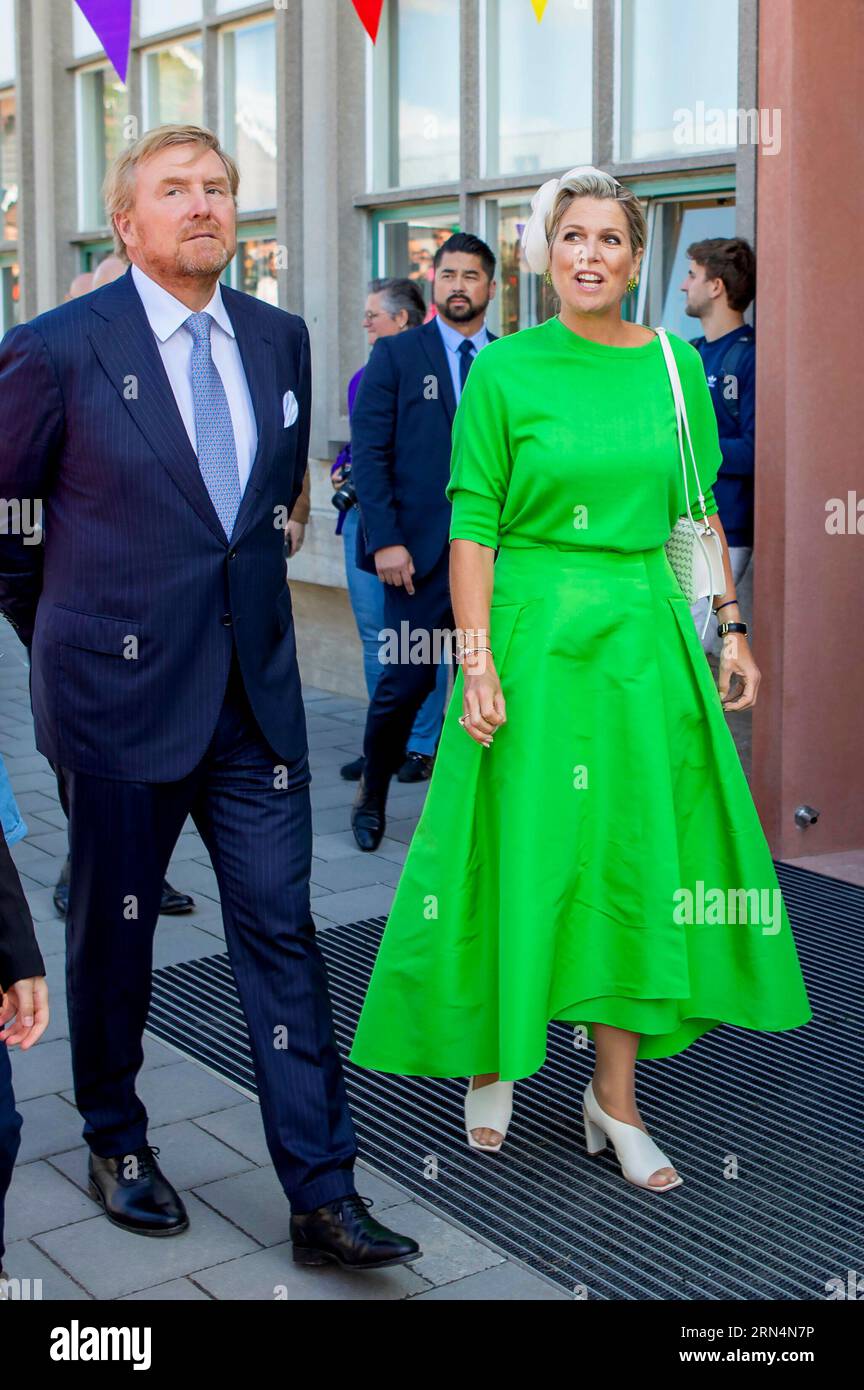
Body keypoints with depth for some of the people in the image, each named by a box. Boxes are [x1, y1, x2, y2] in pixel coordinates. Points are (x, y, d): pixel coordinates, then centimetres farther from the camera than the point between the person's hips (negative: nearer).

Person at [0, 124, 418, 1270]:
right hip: (120, 694, -3)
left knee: (282, 932, 3)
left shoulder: (279, 338, 6)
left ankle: (323, 1196, 11)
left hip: (257, 692, 4)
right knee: (114, 930, 11)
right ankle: (116, 1144, 34)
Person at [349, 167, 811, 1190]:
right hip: (532, 636, -3)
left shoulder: (675, 364, 7)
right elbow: (472, 525, -6)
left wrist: (729, 630, 6)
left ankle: (614, 1097, 18)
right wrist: (477, 659, -13)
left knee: (635, 862, 6)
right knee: (521, 853, 4)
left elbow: (701, 512, 11)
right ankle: (495, 1056, 28)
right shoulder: (505, 369, -3)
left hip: (644, 641, 3)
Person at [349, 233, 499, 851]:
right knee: (407, 680, -3)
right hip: (419, 550, -3)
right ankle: (373, 796, 19)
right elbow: (369, 452, -2)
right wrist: (385, 540, -11)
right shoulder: (397, 354, 3)